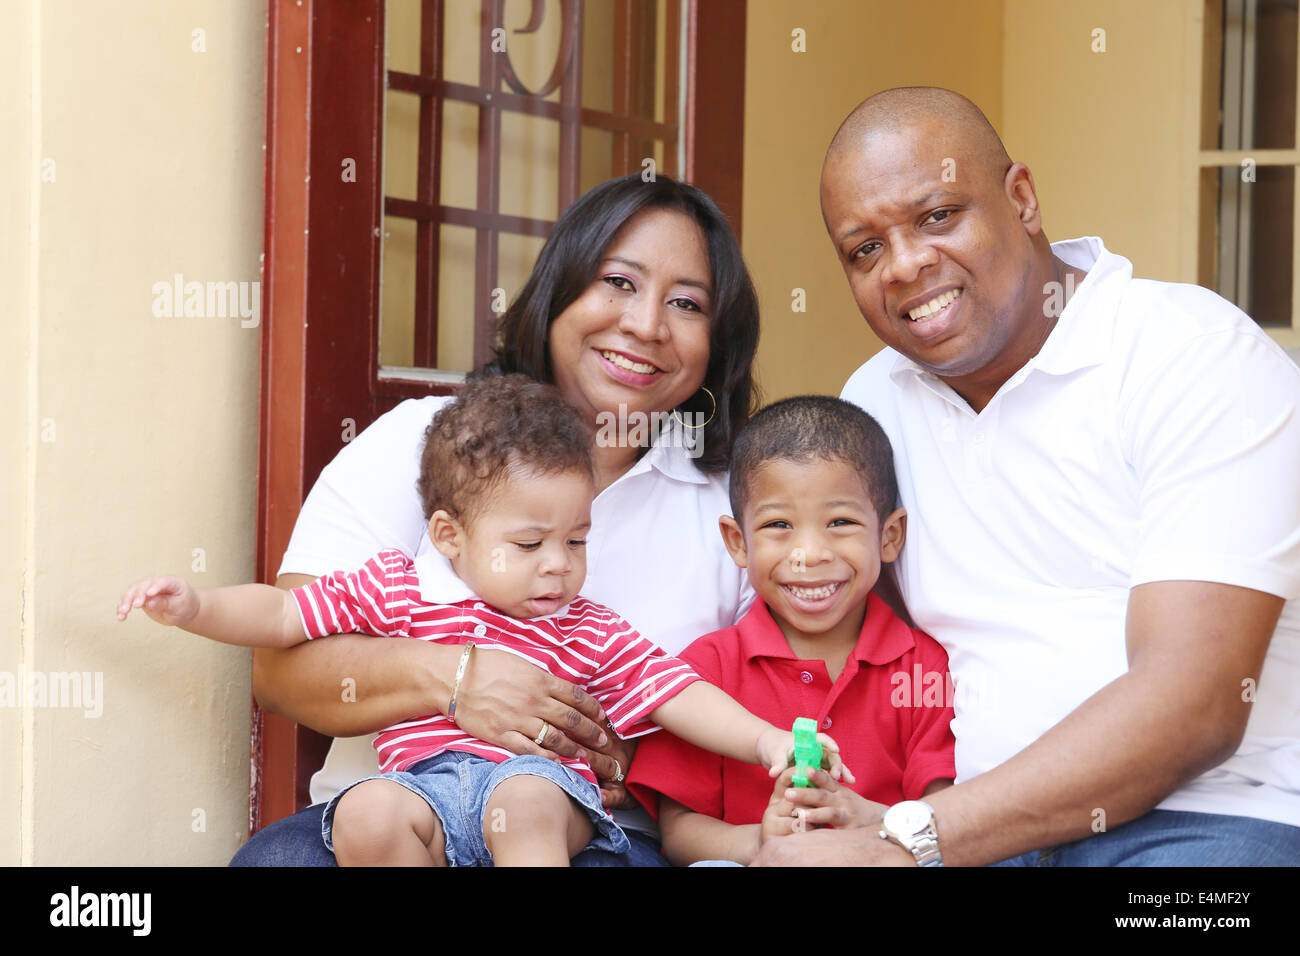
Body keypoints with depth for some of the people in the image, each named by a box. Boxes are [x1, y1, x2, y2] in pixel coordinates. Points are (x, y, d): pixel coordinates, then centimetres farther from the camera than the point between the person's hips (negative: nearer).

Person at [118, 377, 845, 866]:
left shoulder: (593, 632, 16)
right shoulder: (395, 590, 14)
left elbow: (680, 696, 10)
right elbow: (284, 618, 16)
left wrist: (766, 740, -5)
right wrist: (197, 605, -1)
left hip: (548, 782, 0)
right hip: (421, 780, 1)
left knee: (524, 799, -36)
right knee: (367, 814, -32)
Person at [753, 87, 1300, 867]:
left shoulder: (1201, 355, -9)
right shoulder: (876, 400, 12)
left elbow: (1193, 706, -18)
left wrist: (906, 838, -23)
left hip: (1203, 819, -3)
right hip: (972, 823, 4)